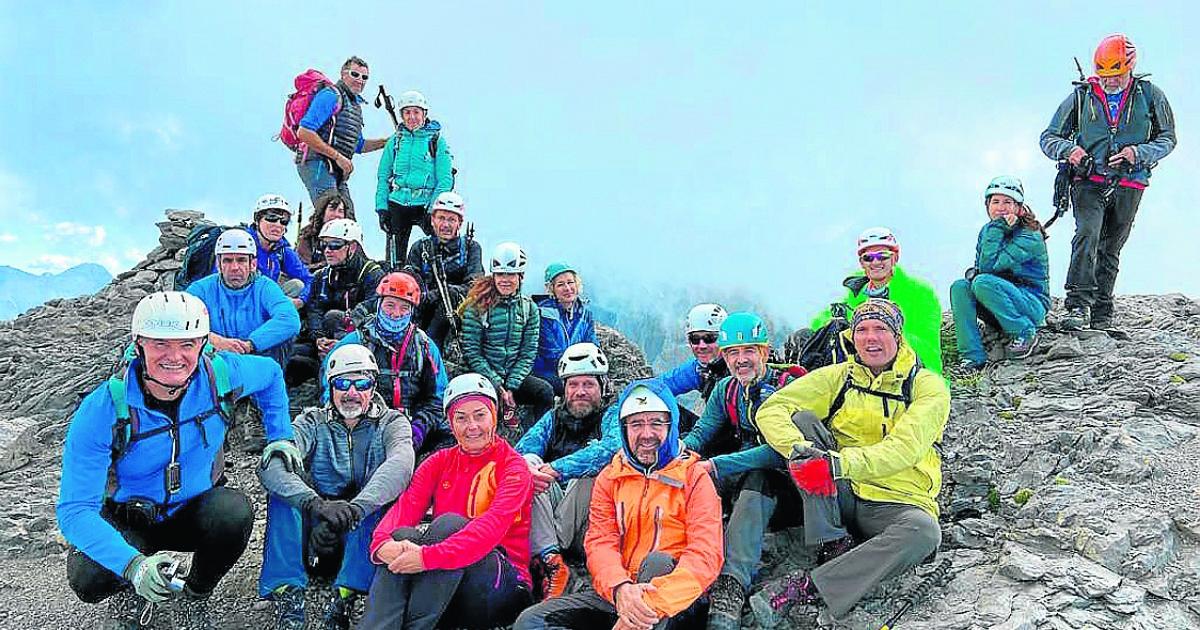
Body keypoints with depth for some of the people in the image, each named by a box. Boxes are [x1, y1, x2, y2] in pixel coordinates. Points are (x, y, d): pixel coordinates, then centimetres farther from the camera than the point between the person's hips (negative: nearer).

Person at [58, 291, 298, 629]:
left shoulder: (220, 374, -19)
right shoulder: (103, 409, -28)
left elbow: (270, 373, 6)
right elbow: (75, 509, -30)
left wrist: (280, 435, -1)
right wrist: (133, 564, -45)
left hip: (195, 509, 2)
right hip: (127, 522, -1)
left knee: (235, 514, -32)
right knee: (89, 580, -31)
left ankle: (194, 600, 0)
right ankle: (129, 589, 10)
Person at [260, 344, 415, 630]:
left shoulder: (391, 422, 2)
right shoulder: (312, 422, 4)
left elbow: (401, 464, -24)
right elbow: (270, 464, -18)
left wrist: (355, 508, -43)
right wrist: (315, 504, -39)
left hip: (366, 533, -1)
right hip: (316, 535, 2)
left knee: (384, 495, -28)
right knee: (283, 489, -21)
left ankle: (343, 599, -33)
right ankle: (288, 596, -28)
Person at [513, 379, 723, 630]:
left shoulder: (694, 478, 0)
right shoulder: (610, 478, 12)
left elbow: (706, 555, -13)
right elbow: (600, 543, -1)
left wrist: (654, 600, -29)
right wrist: (620, 588, -25)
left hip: (675, 600, -4)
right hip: (614, 593, 4)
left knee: (657, 562, -36)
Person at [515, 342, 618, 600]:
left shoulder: (612, 416, 5)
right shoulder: (553, 417, 19)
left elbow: (612, 448, -19)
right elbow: (525, 446, 1)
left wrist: (554, 470, -29)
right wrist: (528, 466, -26)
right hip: (549, 509, 4)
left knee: (594, 468, -28)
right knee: (529, 463, -17)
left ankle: (545, 556, -27)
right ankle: (551, 558, -33)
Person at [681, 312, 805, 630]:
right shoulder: (726, 390, 7)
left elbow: (781, 451, -27)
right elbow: (700, 433, 0)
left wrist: (715, 466, -35)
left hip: (784, 482, -6)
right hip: (743, 473, 6)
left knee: (757, 478, -39)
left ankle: (731, 583, -51)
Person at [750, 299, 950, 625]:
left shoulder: (928, 386, -3)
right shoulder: (838, 376, 5)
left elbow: (905, 449, -20)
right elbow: (771, 410, -6)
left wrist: (839, 463, -36)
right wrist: (800, 449, -28)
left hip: (894, 502, -2)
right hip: (836, 497, 2)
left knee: (924, 532, -35)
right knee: (803, 417, -16)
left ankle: (805, 586, -28)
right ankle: (837, 545, -20)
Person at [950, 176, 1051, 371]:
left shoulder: (1030, 237, -14)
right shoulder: (987, 231, 8)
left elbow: (989, 265, -24)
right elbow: (979, 268, 7)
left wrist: (996, 229, -19)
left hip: (1033, 306, -6)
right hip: (999, 310, 6)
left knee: (983, 282, -30)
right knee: (959, 287, -20)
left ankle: (1025, 333, -13)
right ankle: (972, 357, -26)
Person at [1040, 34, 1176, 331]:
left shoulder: (1149, 95, 5)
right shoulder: (1081, 96, 4)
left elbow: (1167, 139, 9)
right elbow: (1048, 137, 8)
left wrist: (1138, 153, -11)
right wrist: (1068, 149, -15)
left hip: (1128, 186, 2)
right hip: (1089, 182, -1)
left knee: (1110, 249, 9)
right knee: (1087, 234, -24)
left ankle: (1101, 315, 16)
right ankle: (1079, 306, -31)